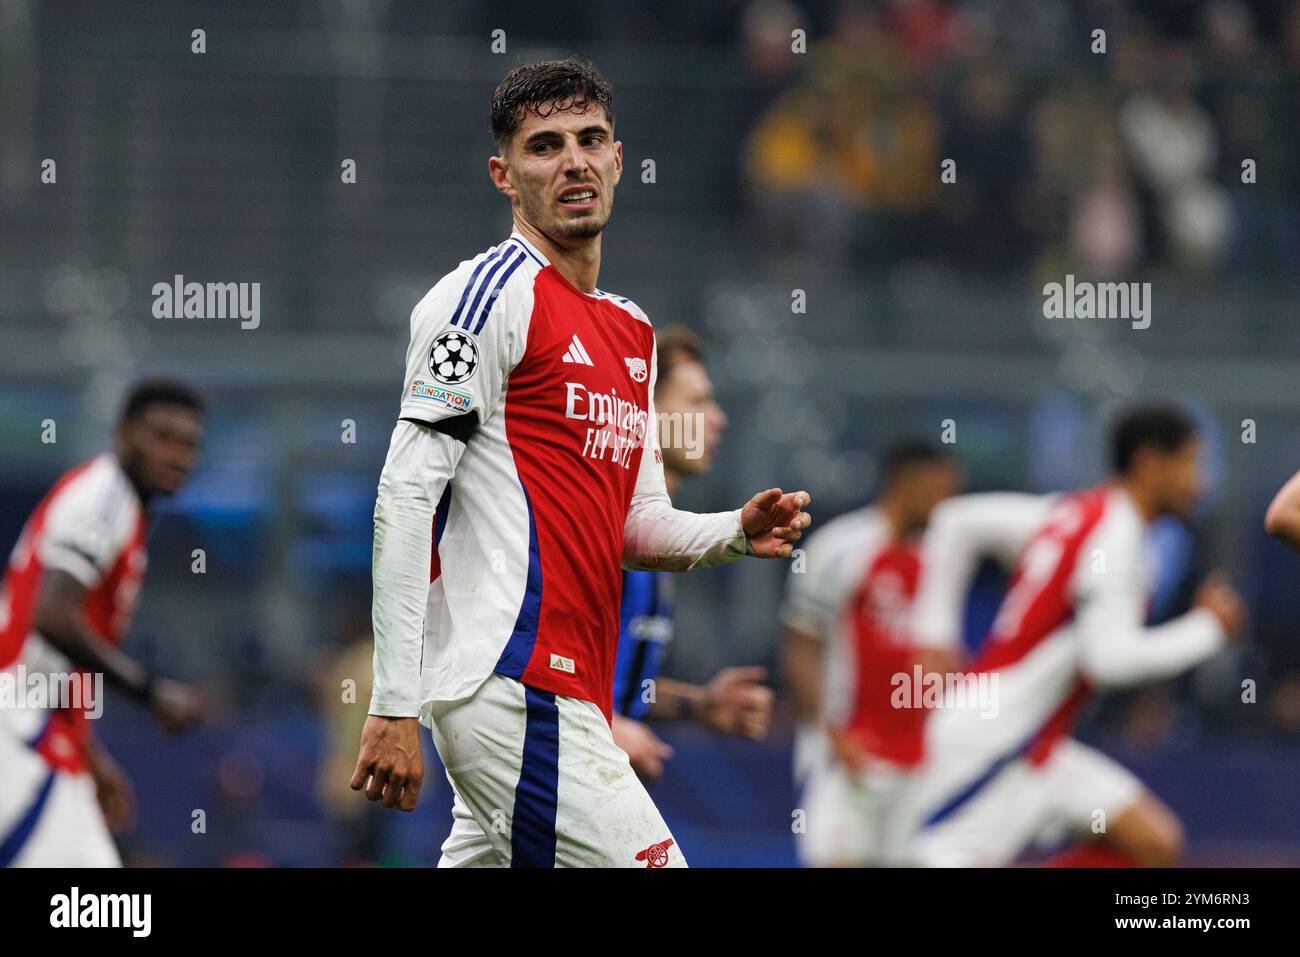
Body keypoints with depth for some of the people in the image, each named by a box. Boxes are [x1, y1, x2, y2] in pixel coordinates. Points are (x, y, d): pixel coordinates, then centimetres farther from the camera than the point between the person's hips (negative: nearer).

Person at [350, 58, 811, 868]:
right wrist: (395, 705, -19)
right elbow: (406, 496, -12)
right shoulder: (490, 294, -6)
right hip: (509, 685, -9)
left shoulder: (634, 332, 21)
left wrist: (736, 533, 4)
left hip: (575, 693, 9)